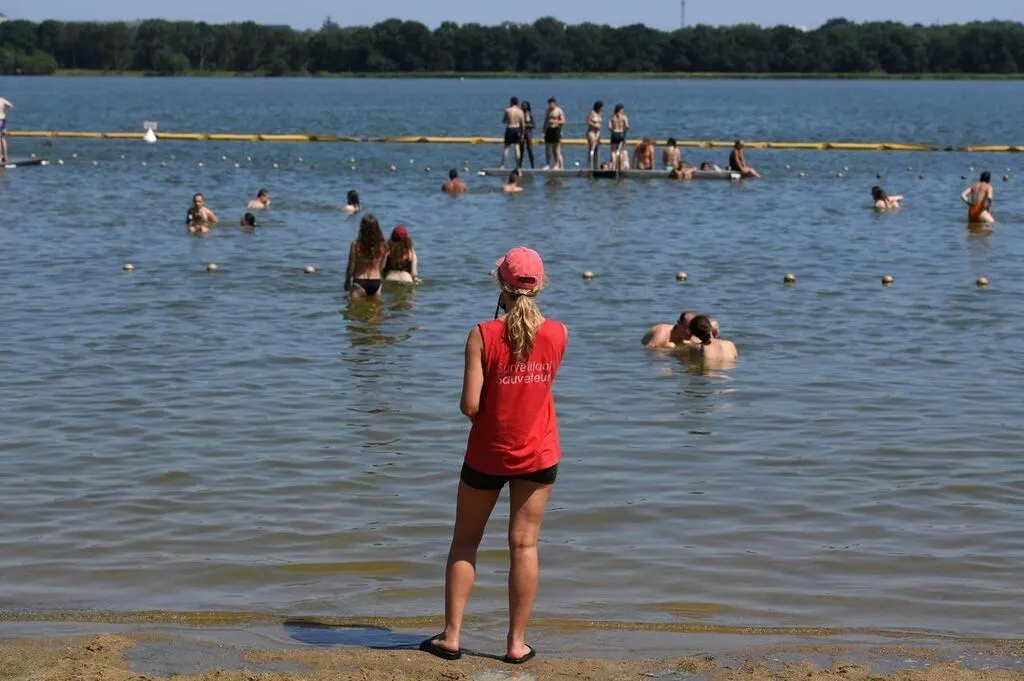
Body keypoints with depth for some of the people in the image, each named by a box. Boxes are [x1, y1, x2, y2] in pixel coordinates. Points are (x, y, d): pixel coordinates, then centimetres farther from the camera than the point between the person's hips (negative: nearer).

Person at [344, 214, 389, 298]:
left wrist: (347, 283, 8)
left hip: (360, 282, -3)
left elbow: (351, 268, -6)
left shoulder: (356, 245, -12)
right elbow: (381, 267, 6)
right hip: (376, 283, 3)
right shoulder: (382, 246, -4)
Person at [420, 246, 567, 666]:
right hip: (538, 454, 2)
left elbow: (469, 406, -19)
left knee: (464, 542, 14)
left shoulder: (483, 336, -17)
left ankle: (451, 636, 14)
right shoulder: (558, 334, -8)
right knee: (524, 545, 7)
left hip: (487, 454, -2)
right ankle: (517, 643, 10)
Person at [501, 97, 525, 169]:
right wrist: (522, 133, 10)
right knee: (517, 147, 7)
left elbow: (503, 121, 0)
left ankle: (503, 165, -1)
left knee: (506, 148, 3)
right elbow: (523, 123, 1)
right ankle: (517, 165, 8)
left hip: (509, 129, -2)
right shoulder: (520, 111, -1)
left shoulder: (507, 110, -8)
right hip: (517, 129, 2)